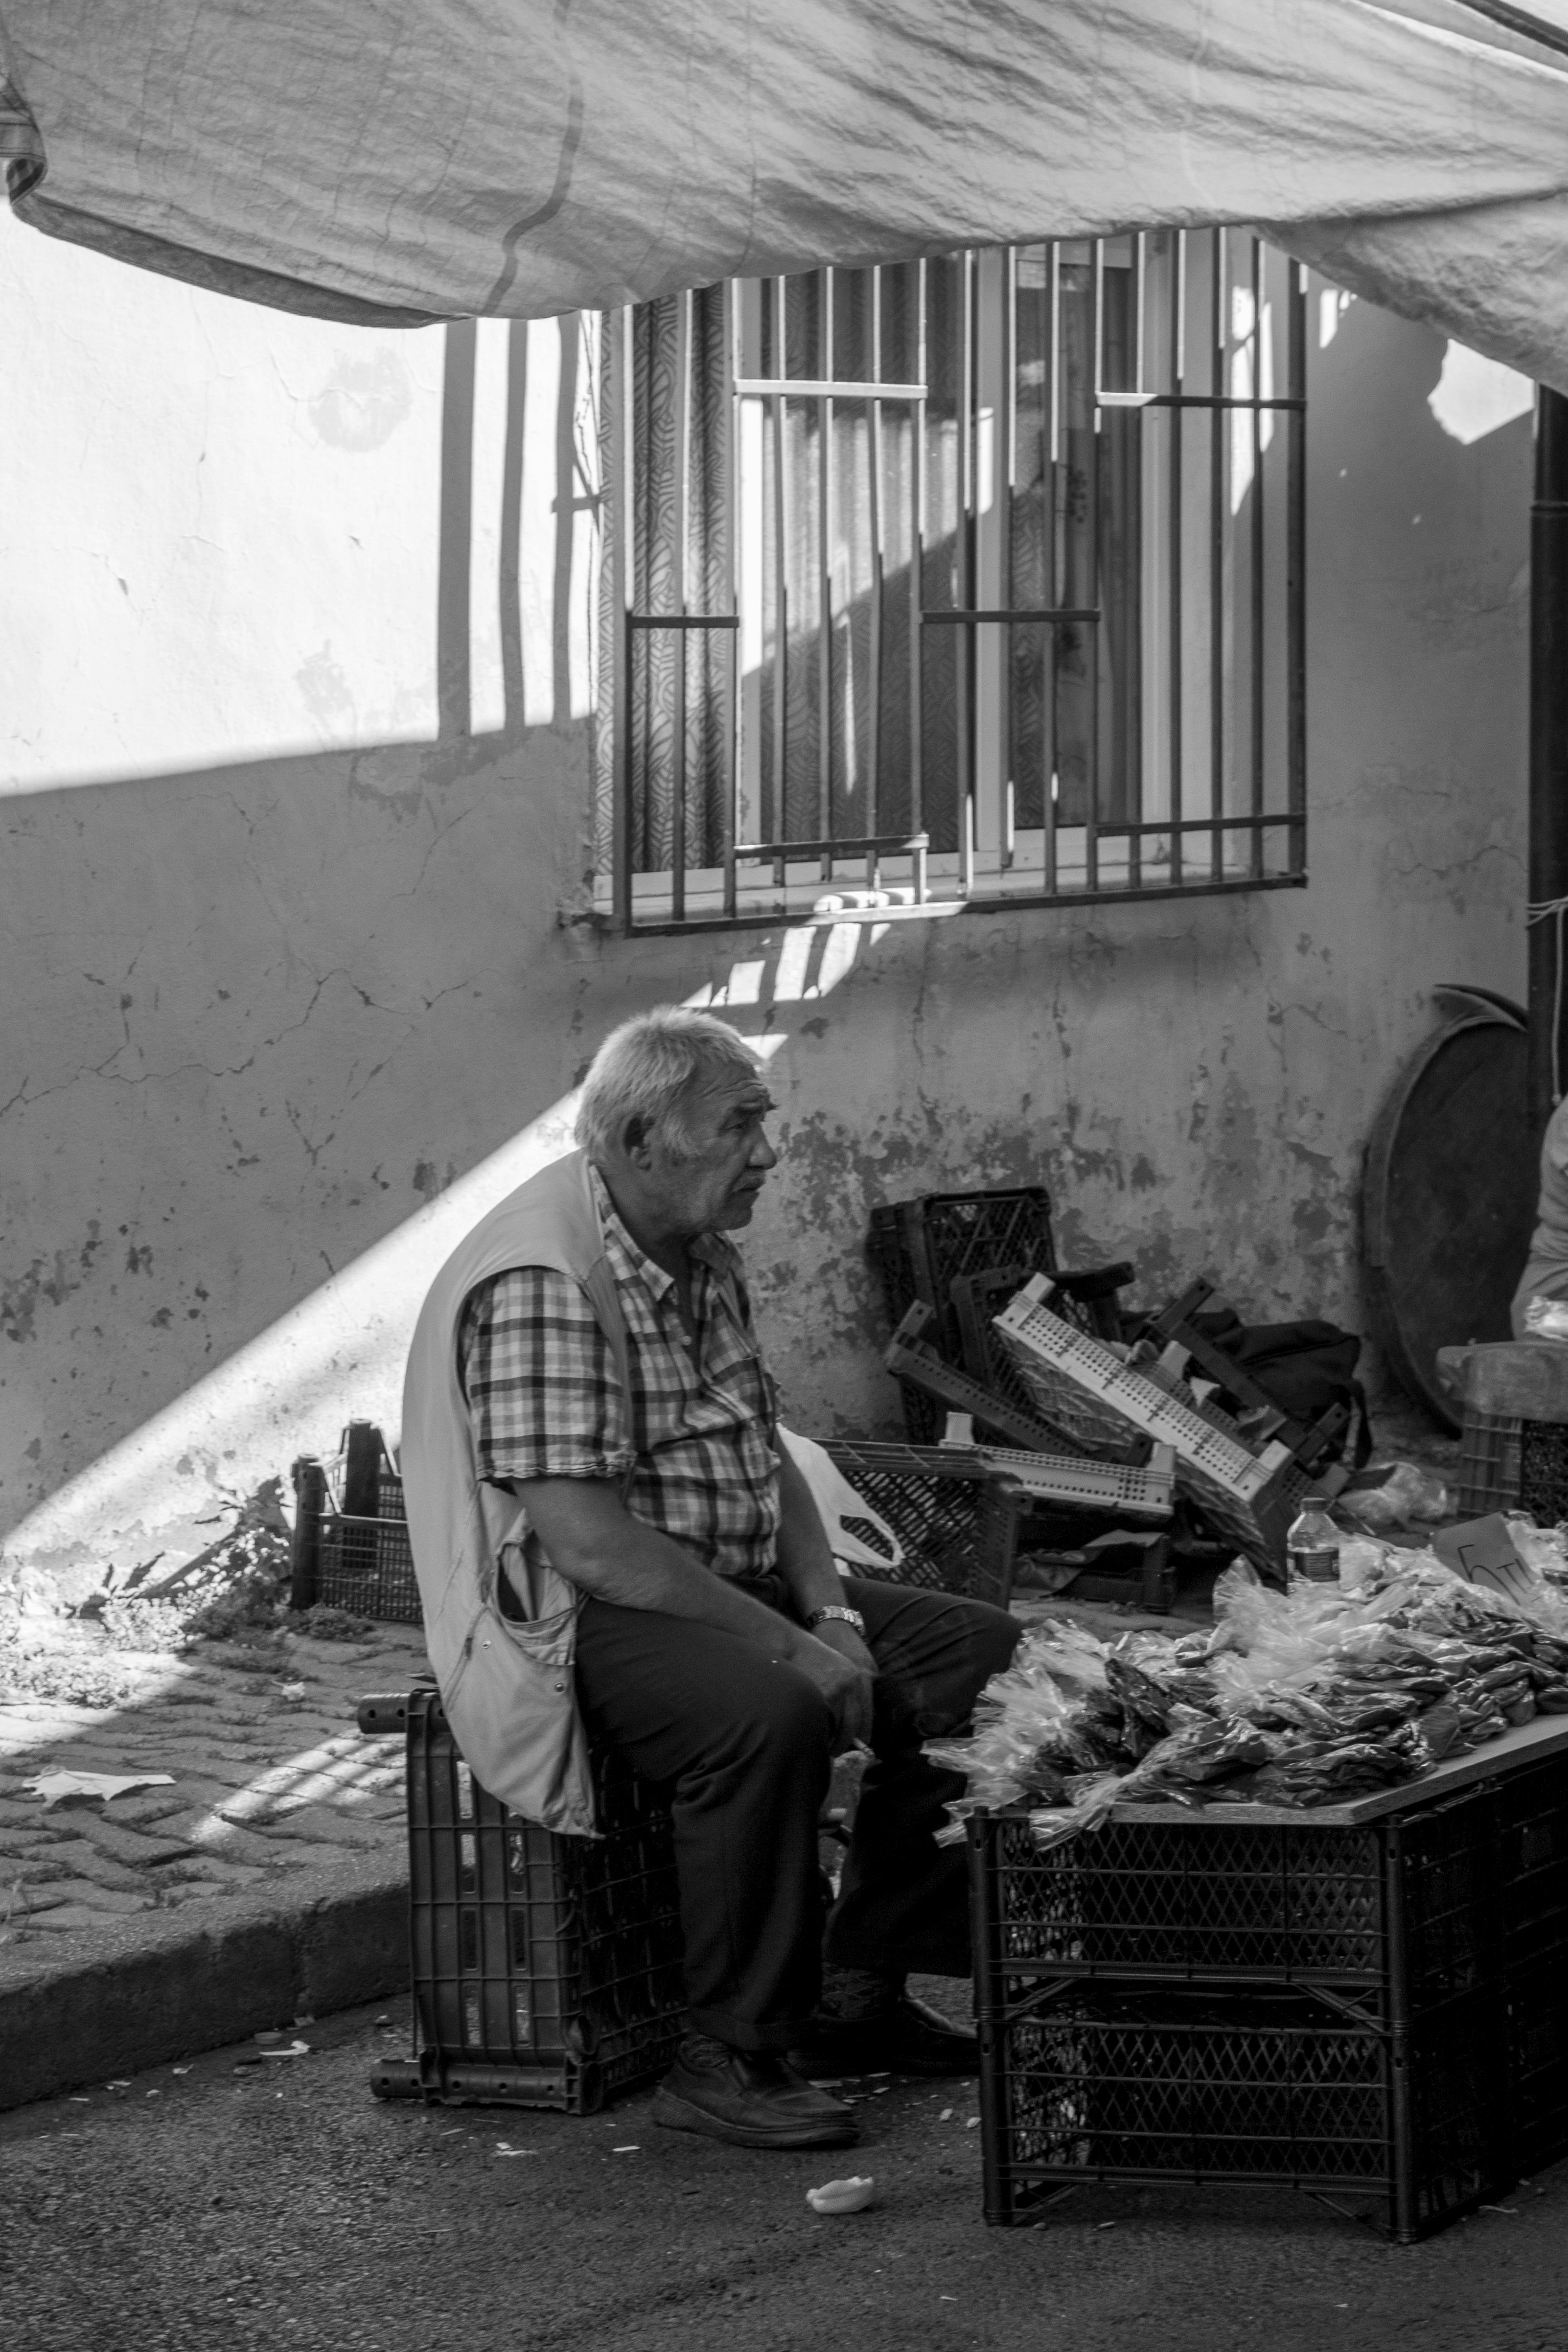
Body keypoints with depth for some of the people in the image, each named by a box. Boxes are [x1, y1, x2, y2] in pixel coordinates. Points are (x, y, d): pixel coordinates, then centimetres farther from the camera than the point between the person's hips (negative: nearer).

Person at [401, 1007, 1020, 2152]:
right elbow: (590, 1545, -27)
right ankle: (731, 2056, -23)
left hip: (735, 1584, 10)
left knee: (984, 1653, 2)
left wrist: (830, 1611, -2)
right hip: (577, 1621, -10)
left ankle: (859, 1987, 10)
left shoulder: (704, 1259, 10)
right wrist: (787, 1645, -24)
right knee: (770, 1714, -37)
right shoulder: (544, 1285, -22)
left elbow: (769, 1457, 16)